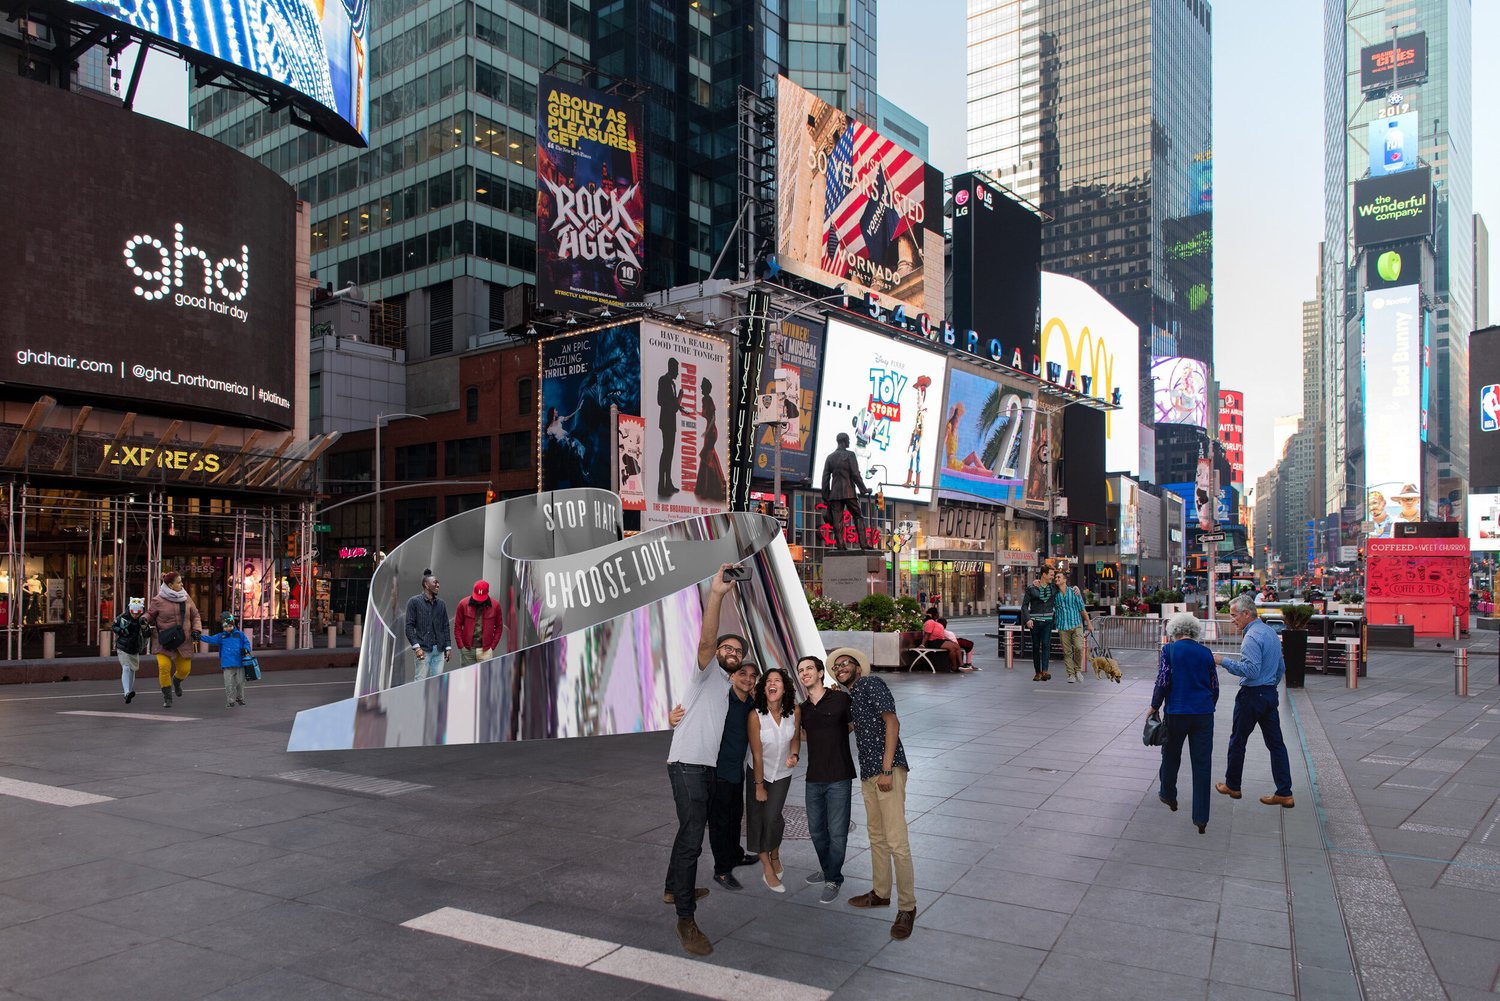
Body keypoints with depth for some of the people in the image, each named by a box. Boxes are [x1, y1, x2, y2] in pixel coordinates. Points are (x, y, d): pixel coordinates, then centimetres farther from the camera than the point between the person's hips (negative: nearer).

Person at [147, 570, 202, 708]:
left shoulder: (185, 598, 3)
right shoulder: (158, 600, -7)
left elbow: (195, 616, 10)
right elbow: (150, 614, 7)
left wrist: (197, 630, -3)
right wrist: (144, 619, -15)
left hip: (184, 640, 3)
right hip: (165, 640, -3)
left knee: (184, 669, 5)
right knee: (164, 667, -16)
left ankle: (176, 681, 44)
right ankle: (167, 698, 3)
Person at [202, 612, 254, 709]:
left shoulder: (240, 635, 6)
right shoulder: (221, 636, 9)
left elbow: (246, 642, 8)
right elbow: (210, 639, 4)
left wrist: (246, 649, -11)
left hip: (239, 663, 0)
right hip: (227, 665, 0)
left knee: (240, 682, 7)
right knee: (229, 684, -2)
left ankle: (240, 698, 25)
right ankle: (230, 701, 6)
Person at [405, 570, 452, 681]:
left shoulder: (441, 603, 14)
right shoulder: (414, 602, 0)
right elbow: (409, 626, -5)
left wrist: (448, 647, 9)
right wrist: (416, 647, -14)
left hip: (439, 650, 5)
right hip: (423, 649, -5)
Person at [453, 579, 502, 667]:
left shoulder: (495, 605, -2)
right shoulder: (463, 604, -3)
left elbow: (499, 627, 6)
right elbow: (457, 626, 2)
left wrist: (493, 646, 0)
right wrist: (461, 646, -2)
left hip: (485, 650, 0)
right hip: (467, 649, 0)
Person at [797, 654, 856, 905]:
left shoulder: (840, 699, -7)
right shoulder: (803, 709, 9)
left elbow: (856, 726, 4)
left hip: (839, 778, -5)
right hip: (814, 778, 6)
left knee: (837, 832, 0)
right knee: (816, 830, 15)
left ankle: (834, 880, 15)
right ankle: (826, 869, 36)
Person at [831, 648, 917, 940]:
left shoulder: (871, 683, -6)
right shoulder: (850, 697, 20)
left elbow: (892, 722, -15)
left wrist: (887, 769, -19)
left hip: (888, 770, -10)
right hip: (867, 773, 10)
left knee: (897, 842, -10)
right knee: (876, 837, 19)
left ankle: (907, 907, -2)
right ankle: (881, 893, 31)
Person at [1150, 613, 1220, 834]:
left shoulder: (1169, 650, -6)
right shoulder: (1206, 652, 4)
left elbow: (1163, 682, -11)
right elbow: (1215, 687, 9)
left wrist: (1154, 707, 2)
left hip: (1177, 712, -2)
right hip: (1204, 713, 2)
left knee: (1171, 755, 19)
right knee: (1202, 763, 3)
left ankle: (1168, 795, 38)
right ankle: (1201, 818, 3)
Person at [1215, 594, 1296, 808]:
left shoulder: (1252, 637, -19)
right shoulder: (1271, 632, 11)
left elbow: (1251, 670, -26)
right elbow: (1281, 668, 20)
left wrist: (1224, 661, -21)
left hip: (1252, 695, -9)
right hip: (1270, 694, 9)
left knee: (1238, 741, 6)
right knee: (1276, 743, 8)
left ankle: (1232, 786, 18)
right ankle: (1284, 793, 7)